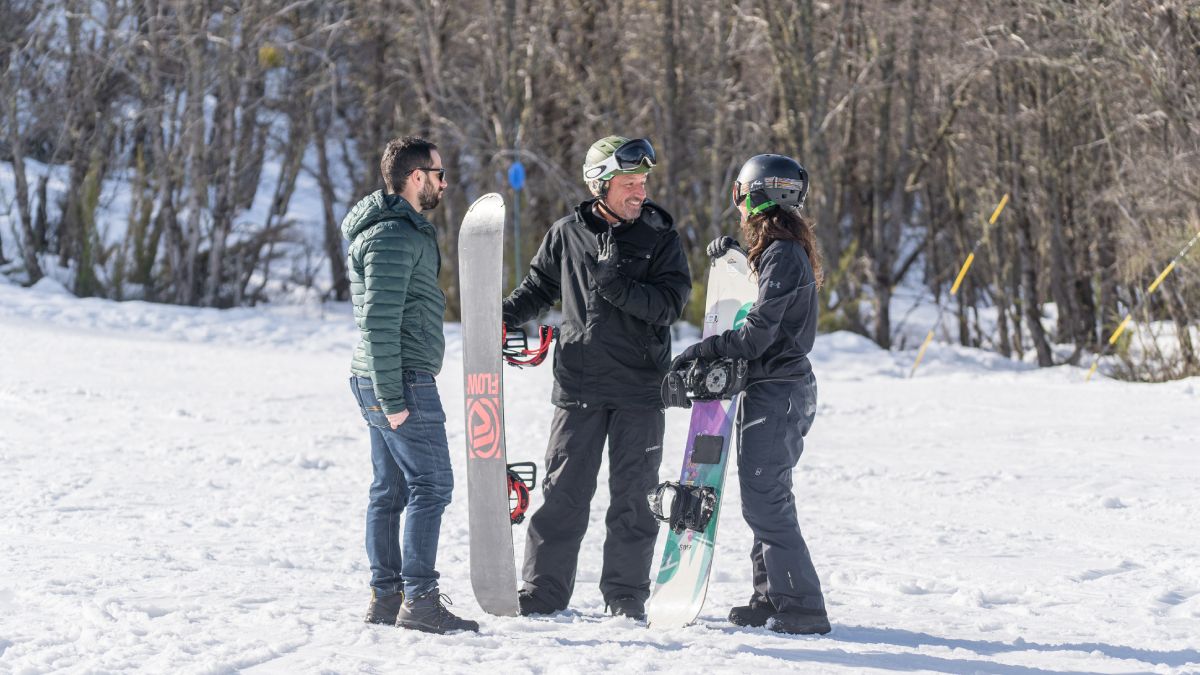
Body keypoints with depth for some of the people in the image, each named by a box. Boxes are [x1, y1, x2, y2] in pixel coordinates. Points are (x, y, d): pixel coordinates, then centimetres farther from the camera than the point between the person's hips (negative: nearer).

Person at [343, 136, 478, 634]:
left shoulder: (404, 229, 19)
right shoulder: (393, 236, -15)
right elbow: (380, 321, -21)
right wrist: (392, 398, -22)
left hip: (383, 382, 10)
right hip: (404, 381, -10)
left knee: (389, 489, 11)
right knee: (431, 484, -9)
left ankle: (385, 595, 14)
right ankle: (419, 601, -9)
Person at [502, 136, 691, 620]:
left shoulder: (659, 236, 1)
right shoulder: (567, 235, 4)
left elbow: (671, 303, -9)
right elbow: (540, 287, 18)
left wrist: (621, 288, -21)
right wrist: (505, 315, 2)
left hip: (640, 387, -1)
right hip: (579, 385, 1)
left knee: (633, 495, 3)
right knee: (563, 492, 0)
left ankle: (627, 596, 12)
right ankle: (543, 591, 8)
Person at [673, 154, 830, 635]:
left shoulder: (781, 255, -17)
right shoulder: (789, 251, 13)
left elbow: (758, 333, -23)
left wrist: (704, 350, -19)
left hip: (775, 393, -10)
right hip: (787, 388, 10)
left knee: (764, 501, -9)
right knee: (767, 498, 16)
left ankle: (802, 608, -9)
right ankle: (773, 597, 23)